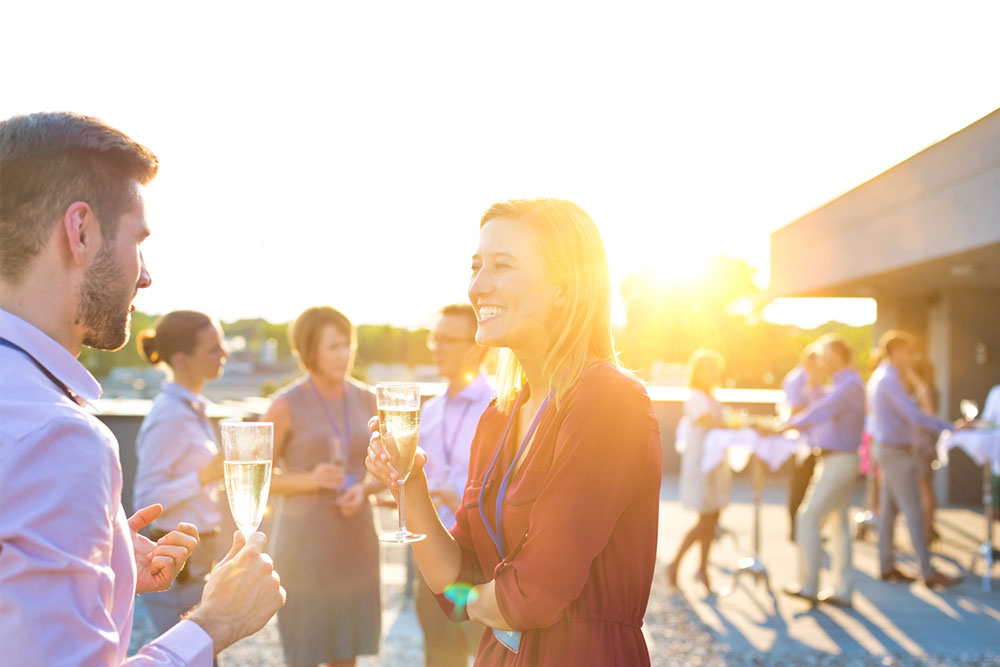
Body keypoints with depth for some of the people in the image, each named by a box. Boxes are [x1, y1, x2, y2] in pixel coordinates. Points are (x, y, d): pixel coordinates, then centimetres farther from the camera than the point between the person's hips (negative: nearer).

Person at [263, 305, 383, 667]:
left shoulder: (366, 400, 4)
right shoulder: (287, 406, -7)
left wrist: (363, 489, -9)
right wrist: (309, 480, -19)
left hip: (356, 541, 4)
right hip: (305, 541, -4)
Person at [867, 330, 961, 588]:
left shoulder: (879, 378, 15)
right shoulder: (889, 380, -18)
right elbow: (914, 416, -24)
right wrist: (951, 427, -22)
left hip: (886, 449, 10)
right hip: (895, 452, -10)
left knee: (889, 509, 11)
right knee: (913, 512, -9)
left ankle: (887, 566, 15)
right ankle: (928, 572, -7)